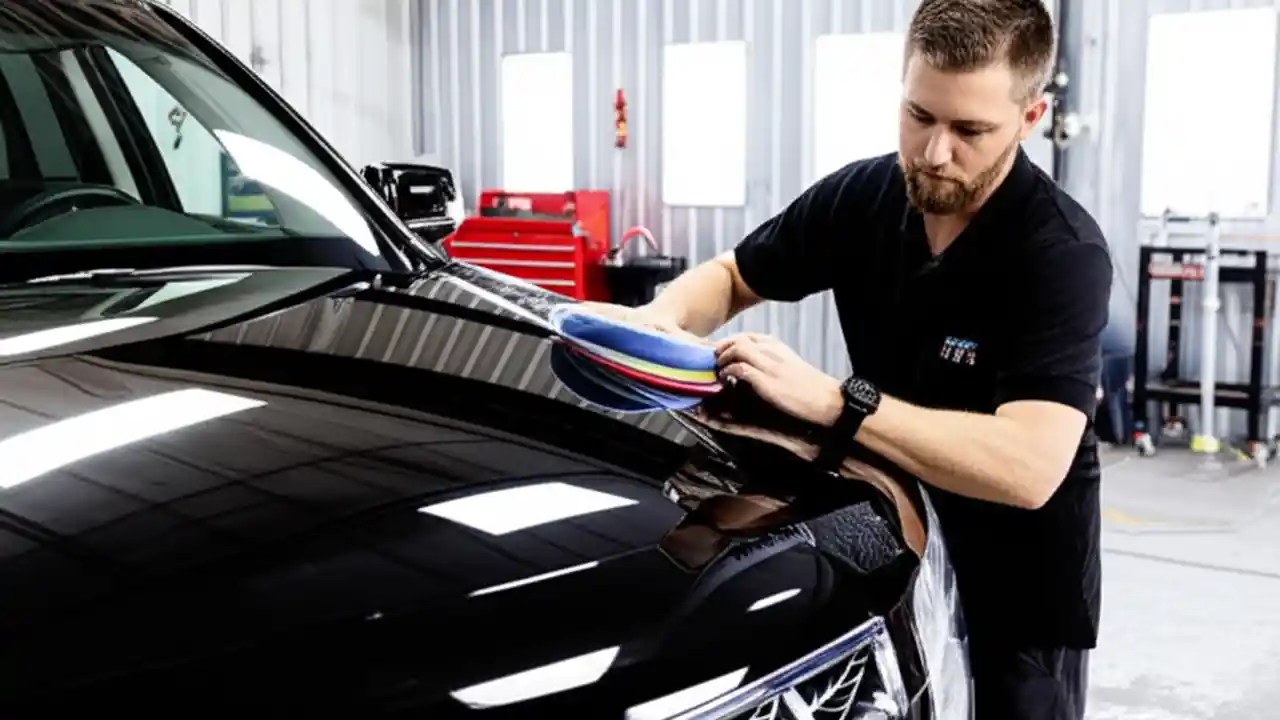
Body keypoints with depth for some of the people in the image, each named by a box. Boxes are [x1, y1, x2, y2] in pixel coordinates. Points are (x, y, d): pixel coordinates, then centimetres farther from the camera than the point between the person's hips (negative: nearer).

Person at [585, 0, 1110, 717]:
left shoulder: (1062, 252, -24)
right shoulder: (860, 197, -7)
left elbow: (1030, 467, -35)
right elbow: (728, 278, 8)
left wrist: (832, 400, -37)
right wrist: (662, 317, -15)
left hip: (1019, 596, -5)